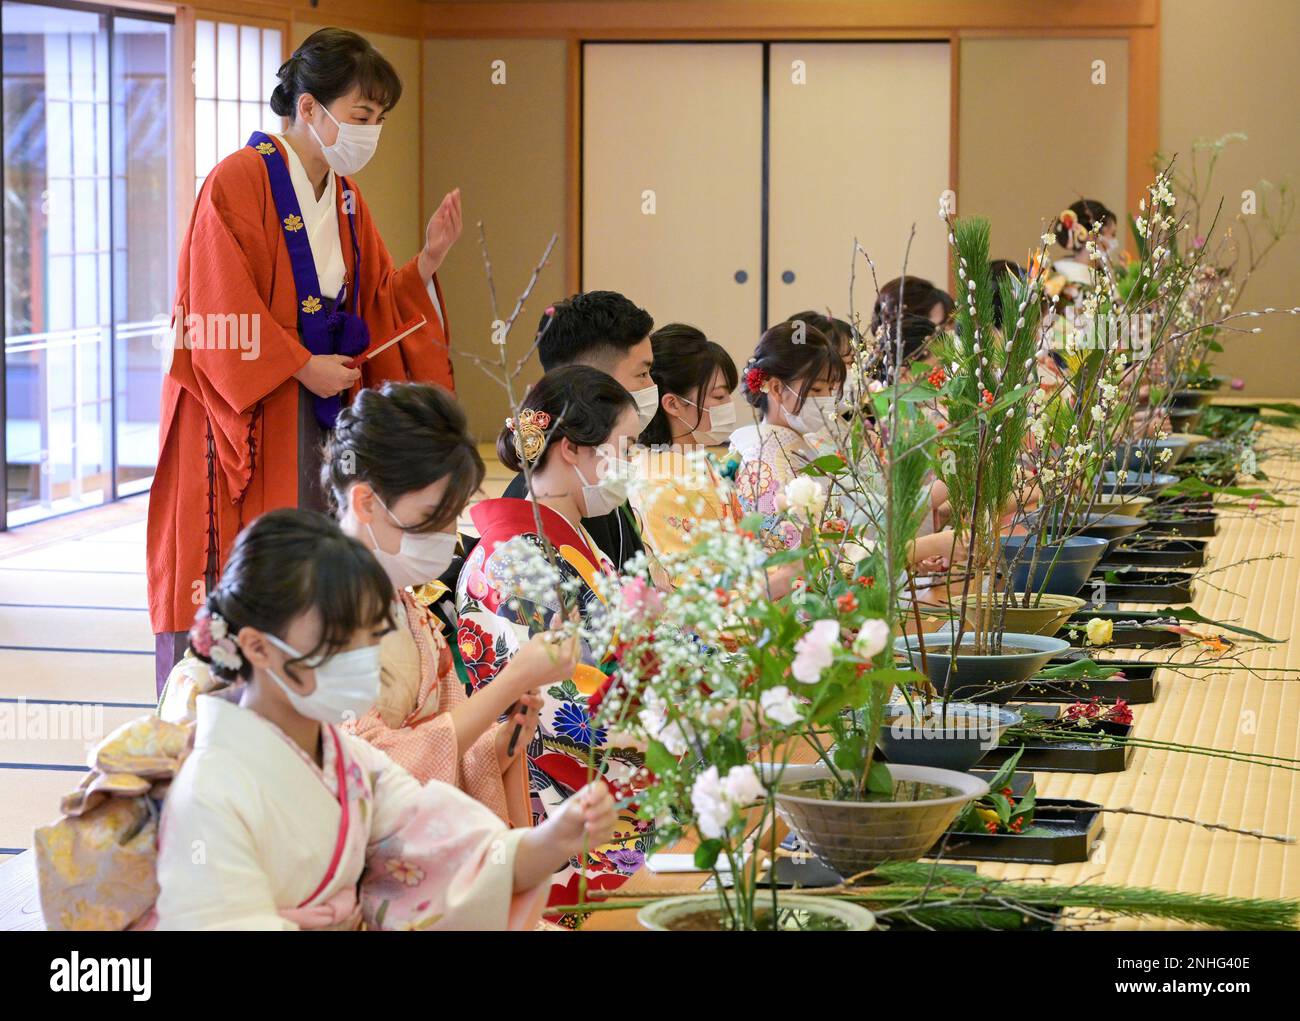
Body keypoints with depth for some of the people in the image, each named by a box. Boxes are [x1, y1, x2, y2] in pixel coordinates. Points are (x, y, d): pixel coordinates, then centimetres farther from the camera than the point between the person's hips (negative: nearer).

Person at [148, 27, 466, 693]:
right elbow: (222, 309, -16)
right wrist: (302, 367, -17)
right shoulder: (238, 182, -12)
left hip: (320, 413, 7)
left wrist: (428, 261, -2)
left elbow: (373, 307, 13)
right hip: (244, 409, -7)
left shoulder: (346, 199, 12)